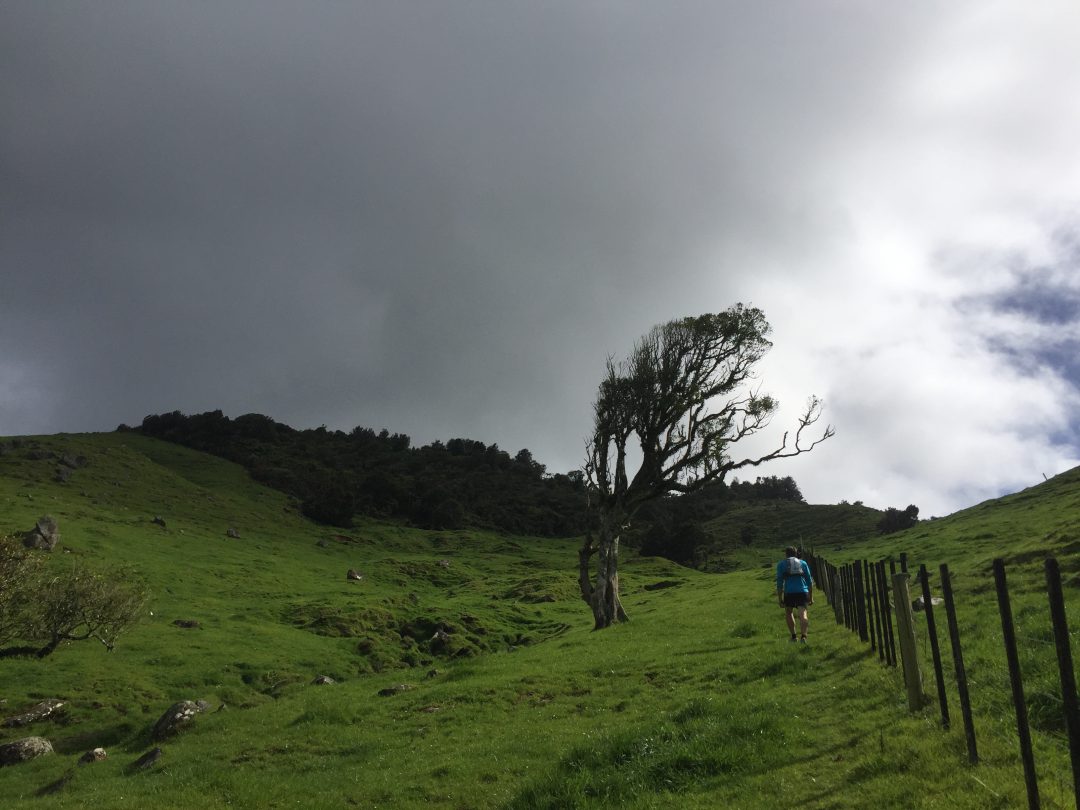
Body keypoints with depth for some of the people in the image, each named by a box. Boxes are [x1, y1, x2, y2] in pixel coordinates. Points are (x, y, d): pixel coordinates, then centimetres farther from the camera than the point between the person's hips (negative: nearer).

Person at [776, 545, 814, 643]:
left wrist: (780, 598, 6)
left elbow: (779, 582, 4)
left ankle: (794, 636, 17)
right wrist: (811, 597, 18)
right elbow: (809, 581, 15)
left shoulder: (781, 564, 11)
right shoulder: (803, 563, 17)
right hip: (803, 591, 1)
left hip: (789, 592, -1)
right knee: (802, 614, -5)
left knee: (789, 613, 19)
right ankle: (803, 635, -24)